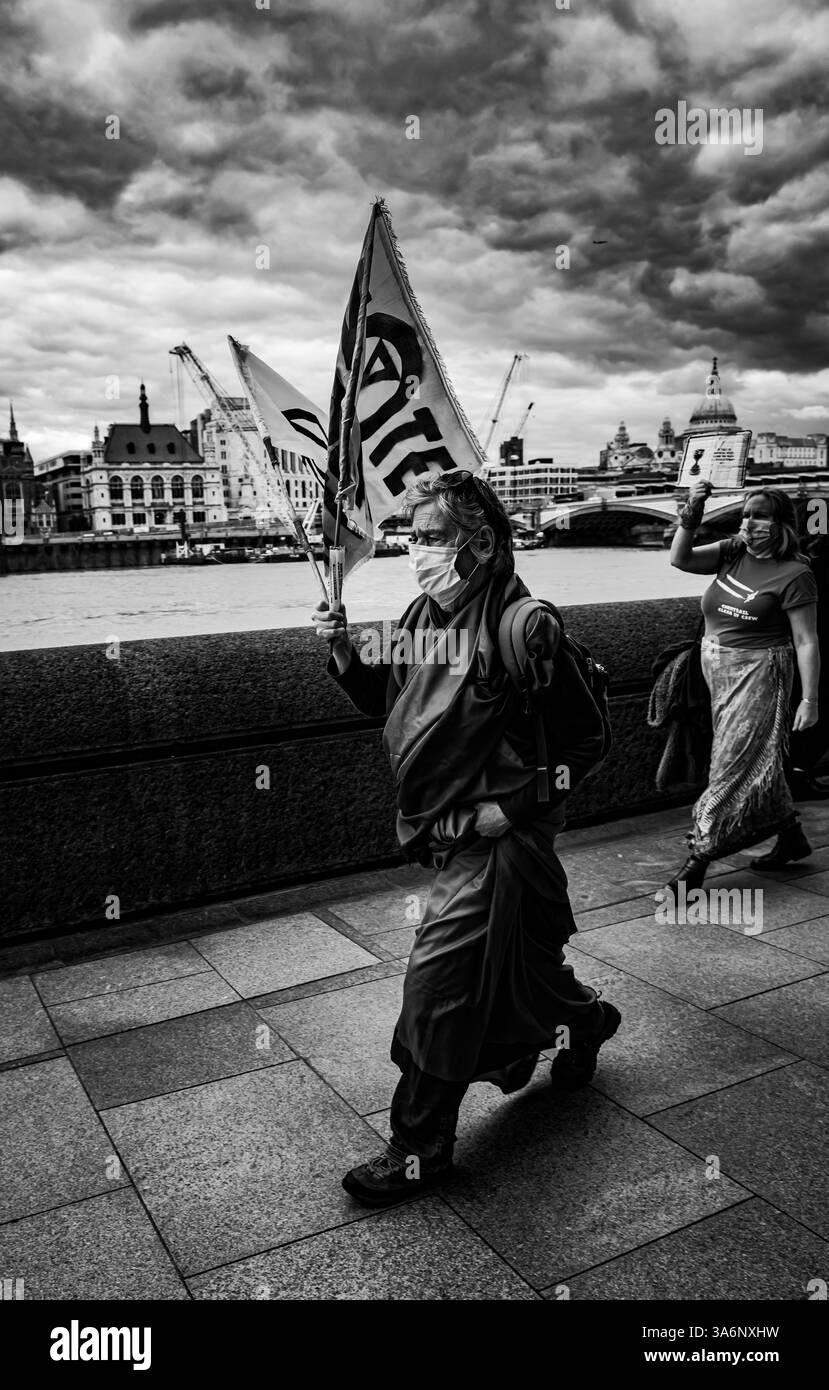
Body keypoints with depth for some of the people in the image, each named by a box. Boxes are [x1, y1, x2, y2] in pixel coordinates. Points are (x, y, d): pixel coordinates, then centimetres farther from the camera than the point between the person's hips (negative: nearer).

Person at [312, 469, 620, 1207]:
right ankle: (585, 1018, 54)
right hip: (445, 827, 8)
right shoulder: (423, 615, 3)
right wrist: (343, 650, -4)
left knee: (440, 982, -3)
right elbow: (382, 699, 13)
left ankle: (420, 1151, 14)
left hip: (494, 833, -8)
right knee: (515, 956, 24)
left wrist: (514, 806, -16)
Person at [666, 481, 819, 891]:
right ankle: (793, 839, 33)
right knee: (759, 764, 17)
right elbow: (680, 559, -3)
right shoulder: (733, 552, 4)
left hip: (759, 675, -7)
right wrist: (691, 514, -17)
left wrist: (809, 700, -15)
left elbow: (806, 642, -13)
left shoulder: (794, 575, -13)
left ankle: (699, 857, 0)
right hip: (720, 673, 7)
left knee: (735, 765, -4)